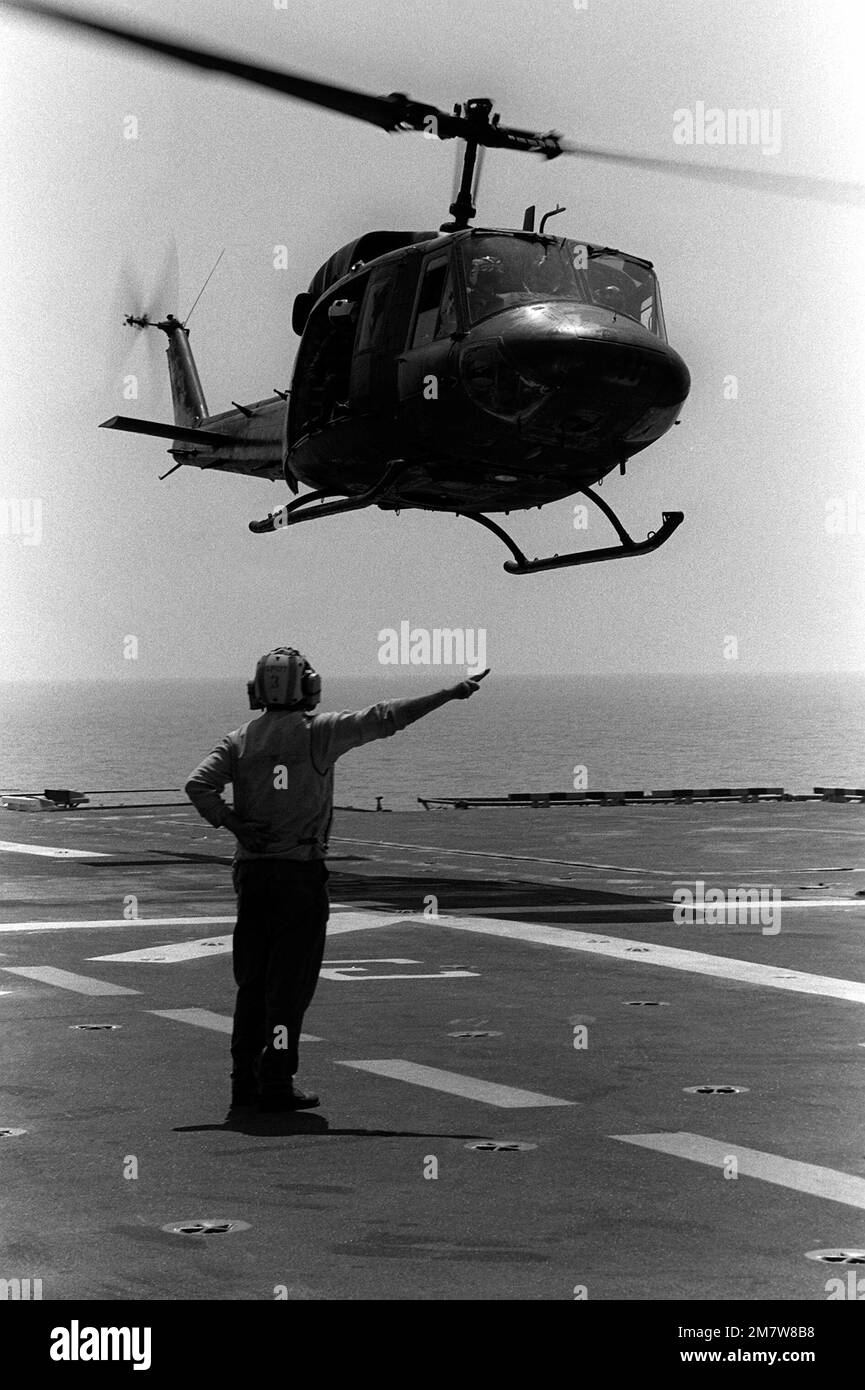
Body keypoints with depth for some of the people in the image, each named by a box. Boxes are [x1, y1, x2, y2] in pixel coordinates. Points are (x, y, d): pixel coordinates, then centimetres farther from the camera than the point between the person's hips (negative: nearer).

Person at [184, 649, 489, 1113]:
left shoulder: (239, 740, 6)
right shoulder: (319, 732, -4)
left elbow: (197, 785, -8)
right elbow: (384, 718, -5)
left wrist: (234, 826, -2)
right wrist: (449, 693, -1)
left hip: (251, 869, 4)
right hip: (301, 871, -4)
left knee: (252, 980, 12)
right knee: (290, 979, -1)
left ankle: (245, 1082, 13)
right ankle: (277, 1086, -3)